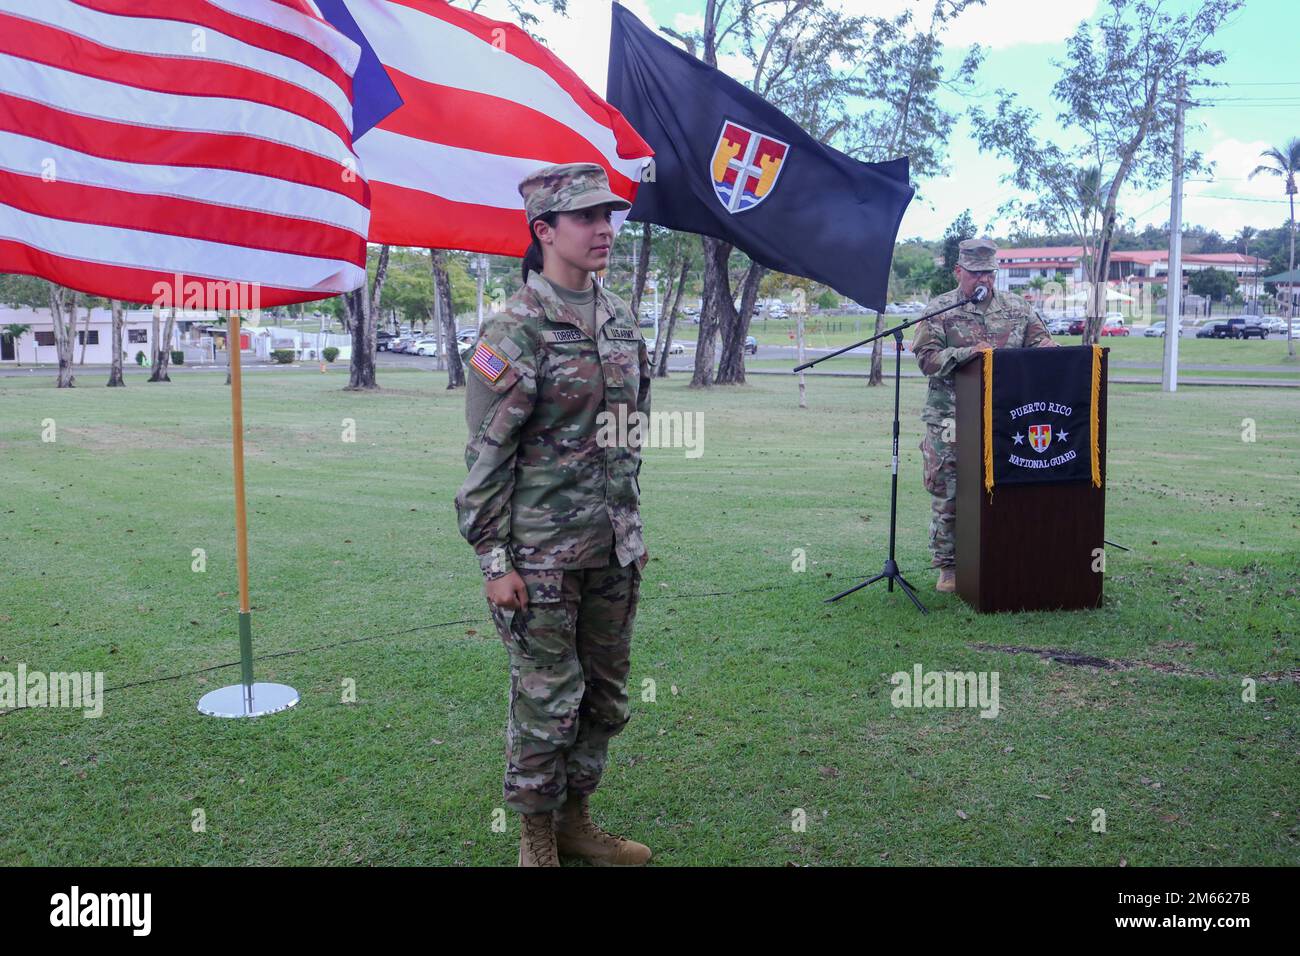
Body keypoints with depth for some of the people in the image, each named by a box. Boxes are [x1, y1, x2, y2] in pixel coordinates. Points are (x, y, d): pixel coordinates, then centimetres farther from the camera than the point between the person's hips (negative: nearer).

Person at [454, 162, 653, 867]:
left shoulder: (620, 319, 9)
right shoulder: (515, 330, -12)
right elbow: (486, 453, -13)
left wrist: (634, 529, 17)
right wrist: (495, 560, -14)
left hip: (613, 548, 7)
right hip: (543, 551, -7)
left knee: (605, 696, 15)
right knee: (546, 701, 4)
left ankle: (576, 819, 33)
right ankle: (537, 837, 24)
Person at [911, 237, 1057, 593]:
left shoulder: (1016, 308, 14)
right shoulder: (939, 310, 2)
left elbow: (1040, 340, 15)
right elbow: (926, 357, -7)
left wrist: (1046, 348, -10)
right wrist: (968, 353, -20)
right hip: (950, 421, -3)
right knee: (946, 495, 0)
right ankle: (948, 567, 11)